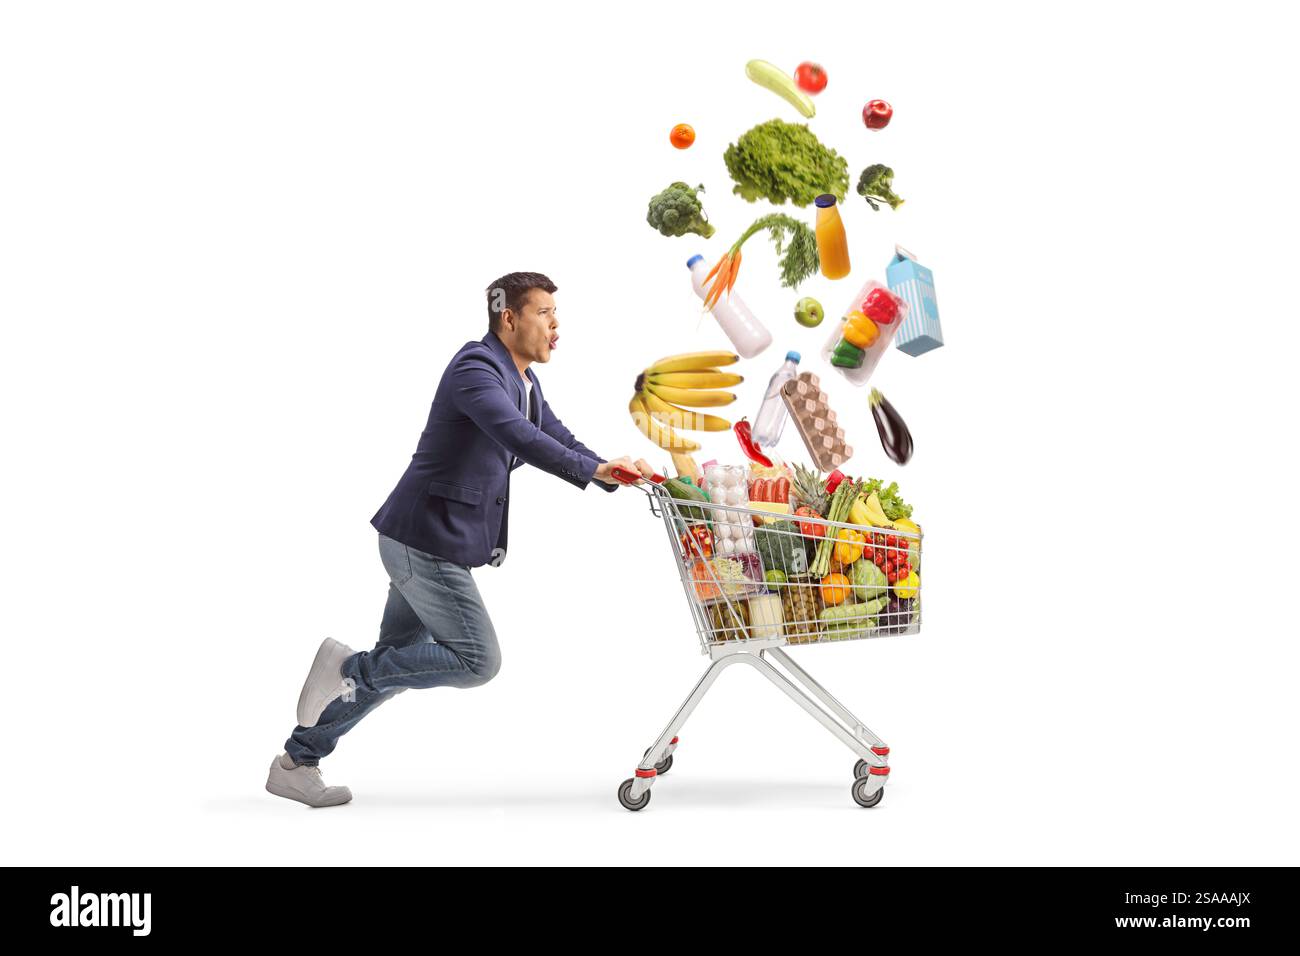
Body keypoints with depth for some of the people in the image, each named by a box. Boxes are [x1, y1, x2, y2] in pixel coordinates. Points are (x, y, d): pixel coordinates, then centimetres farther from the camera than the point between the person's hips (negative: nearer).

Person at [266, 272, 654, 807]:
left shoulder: (524, 381, 15)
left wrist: (618, 475, 1)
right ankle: (349, 669, 1)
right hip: (425, 541, -10)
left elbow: (557, 440, 18)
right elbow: (517, 436, -33)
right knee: (477, 660, -11)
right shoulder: (475, 370, -17)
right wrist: (595, 470, -39)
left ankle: (296, 763, 24)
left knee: (392, 668, 14)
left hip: (432, 542, 10)